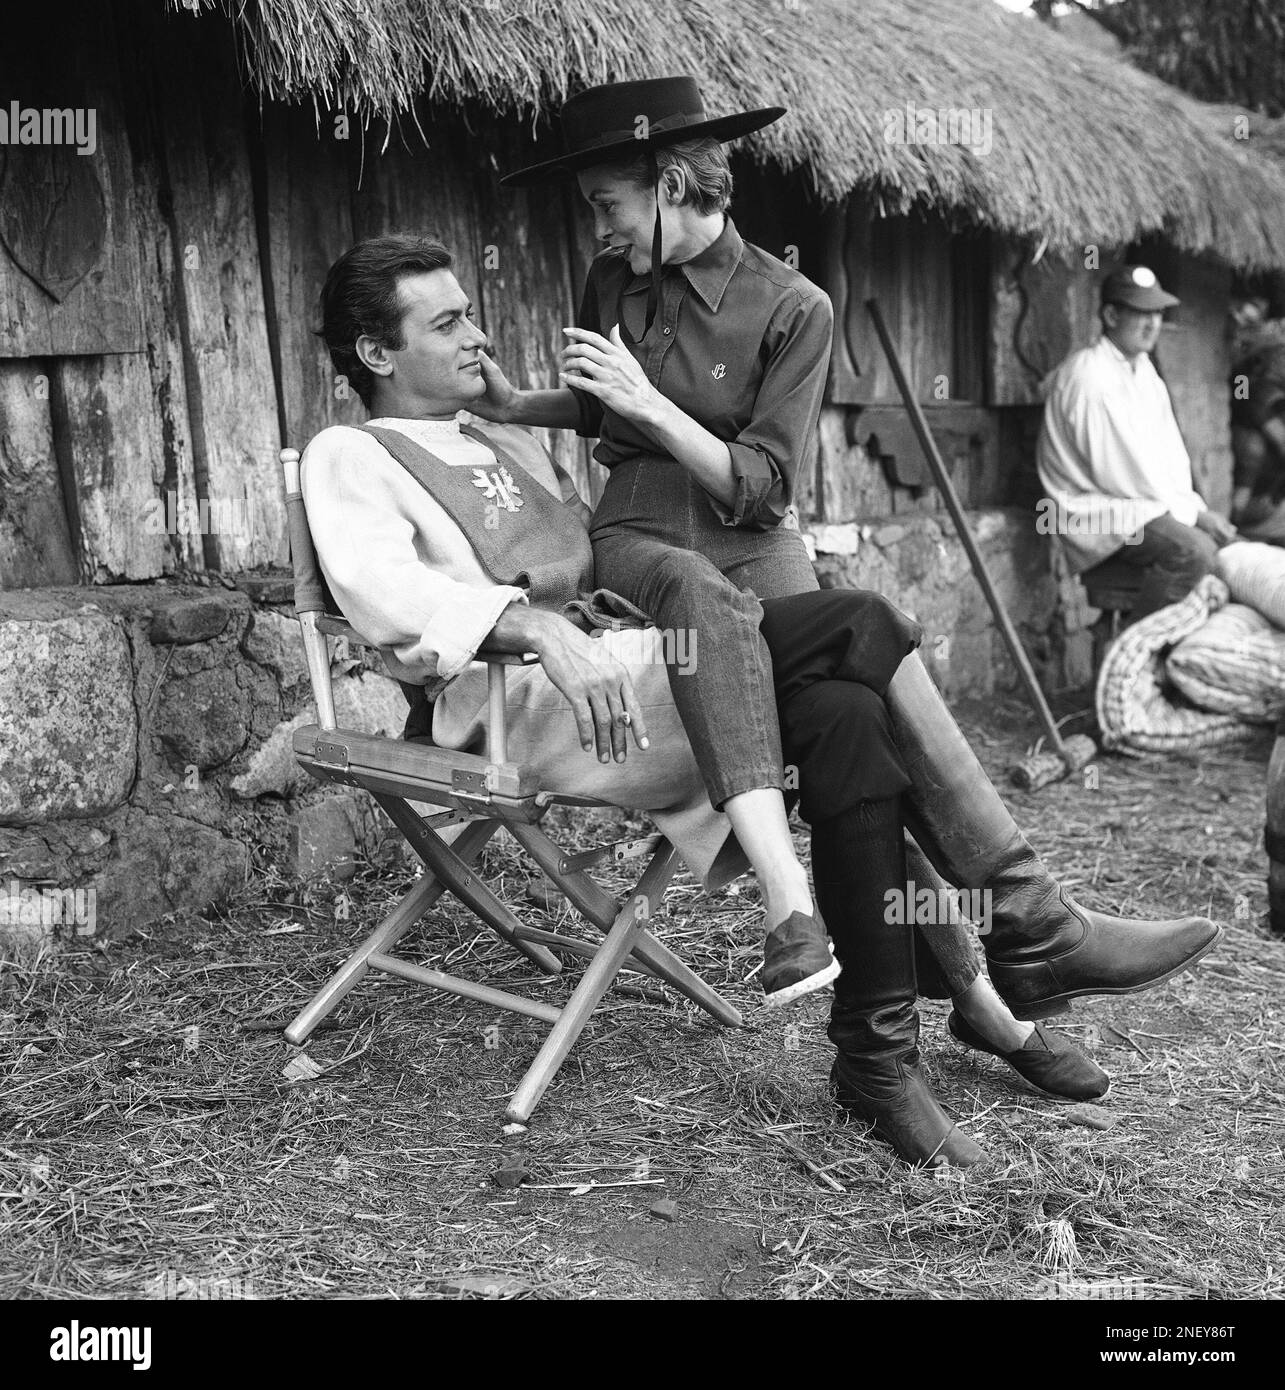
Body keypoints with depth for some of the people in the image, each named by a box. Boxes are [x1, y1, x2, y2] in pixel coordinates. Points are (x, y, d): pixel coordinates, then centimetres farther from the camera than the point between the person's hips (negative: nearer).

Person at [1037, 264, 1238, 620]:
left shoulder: (1143, 368, 14)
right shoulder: (1090, 377, -18)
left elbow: (1171, 452, 13)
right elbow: (1121, 471, -20)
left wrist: (1194, 507, -3)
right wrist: (1191, 511, -12)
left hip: (1145, 504, 10)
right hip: (1100, 514, -10)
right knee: (1192, 551, -29)